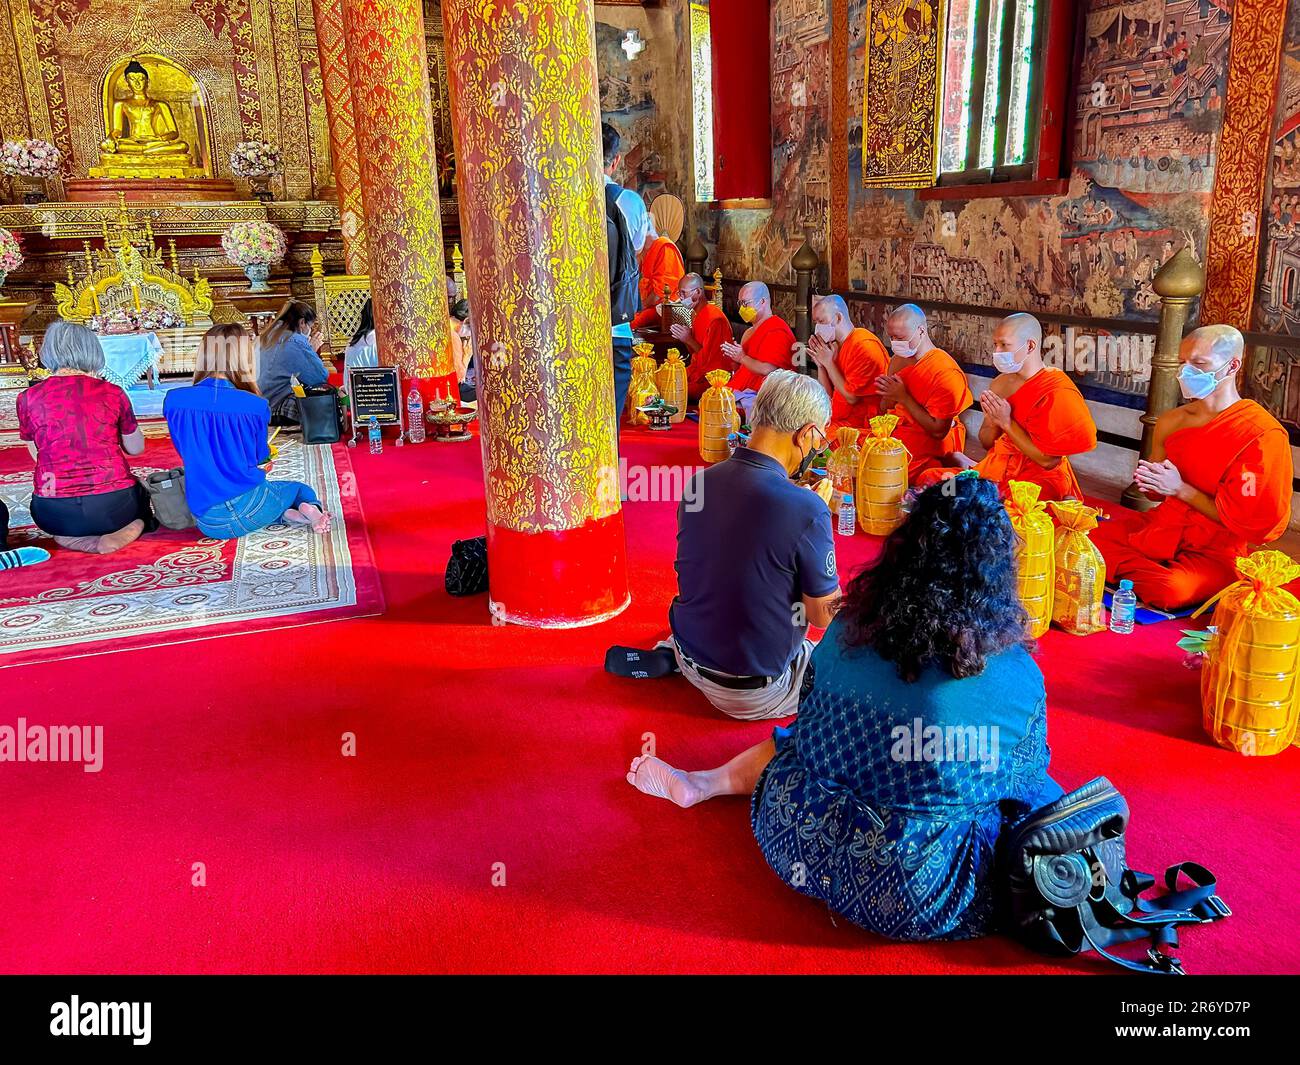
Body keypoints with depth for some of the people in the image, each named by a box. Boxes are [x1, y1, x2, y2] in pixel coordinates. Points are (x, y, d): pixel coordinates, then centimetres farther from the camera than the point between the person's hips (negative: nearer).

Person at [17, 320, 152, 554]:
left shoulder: (28, 399, 0)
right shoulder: (112, 393, -2)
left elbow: (38, 455, 14)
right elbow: (136, 448, 12)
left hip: (55, 515, 1)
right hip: (112, 507, -1)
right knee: (140, 495, 35)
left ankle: (74, 537, 2)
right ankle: (130, 528, -1)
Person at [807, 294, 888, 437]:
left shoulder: (864, 346, -15)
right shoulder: (834, 346, 10)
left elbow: (852, 398, -17)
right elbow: (827, 396, 11)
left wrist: (828, 362, -13)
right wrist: (820, 365, -3)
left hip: (862, 422, -8)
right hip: (837, 417, 8)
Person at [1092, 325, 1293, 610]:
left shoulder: (1263, 434, -12)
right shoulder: (1171, 421, 7)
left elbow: (1250, 522, -12)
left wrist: (1181, 489, -15)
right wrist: (1150, 483, -6)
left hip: (1216, 550, -4)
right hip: (1162, 529, 4)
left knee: (1170, 589, -36)